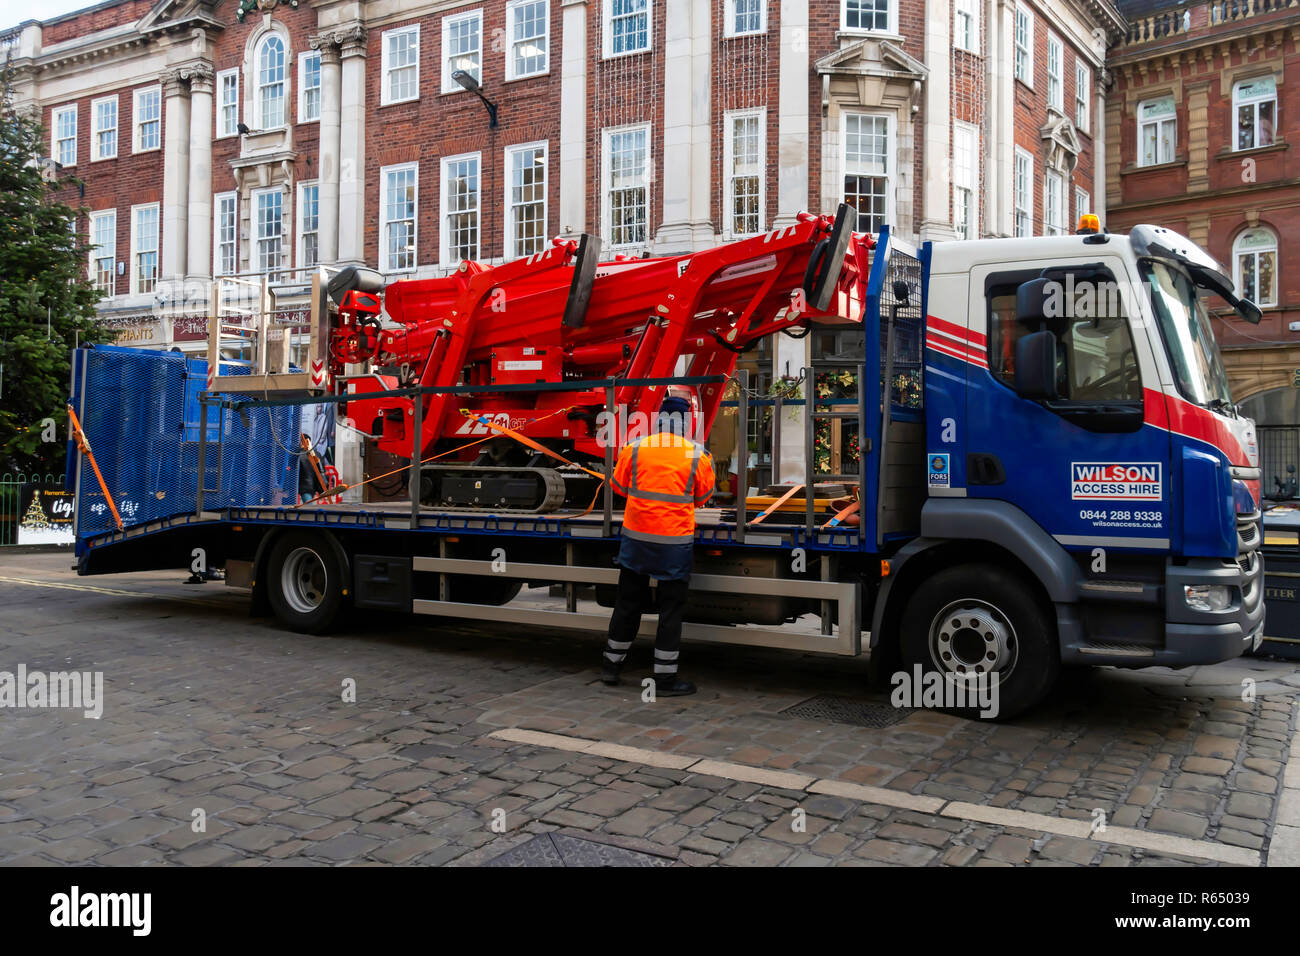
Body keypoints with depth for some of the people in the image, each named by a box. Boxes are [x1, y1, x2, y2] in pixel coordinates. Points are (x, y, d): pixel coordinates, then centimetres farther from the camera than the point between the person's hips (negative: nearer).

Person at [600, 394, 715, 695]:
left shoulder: (634, 449, -3)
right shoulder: (699, 455, -7)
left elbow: (619, 486, 11)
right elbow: (702, 498, 6)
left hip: (636, 536, 3)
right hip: (675, 541, -3)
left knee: (628, 602, 16)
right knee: (671, 608, 7)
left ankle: (612, 663, 28)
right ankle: (665, 677, 11)